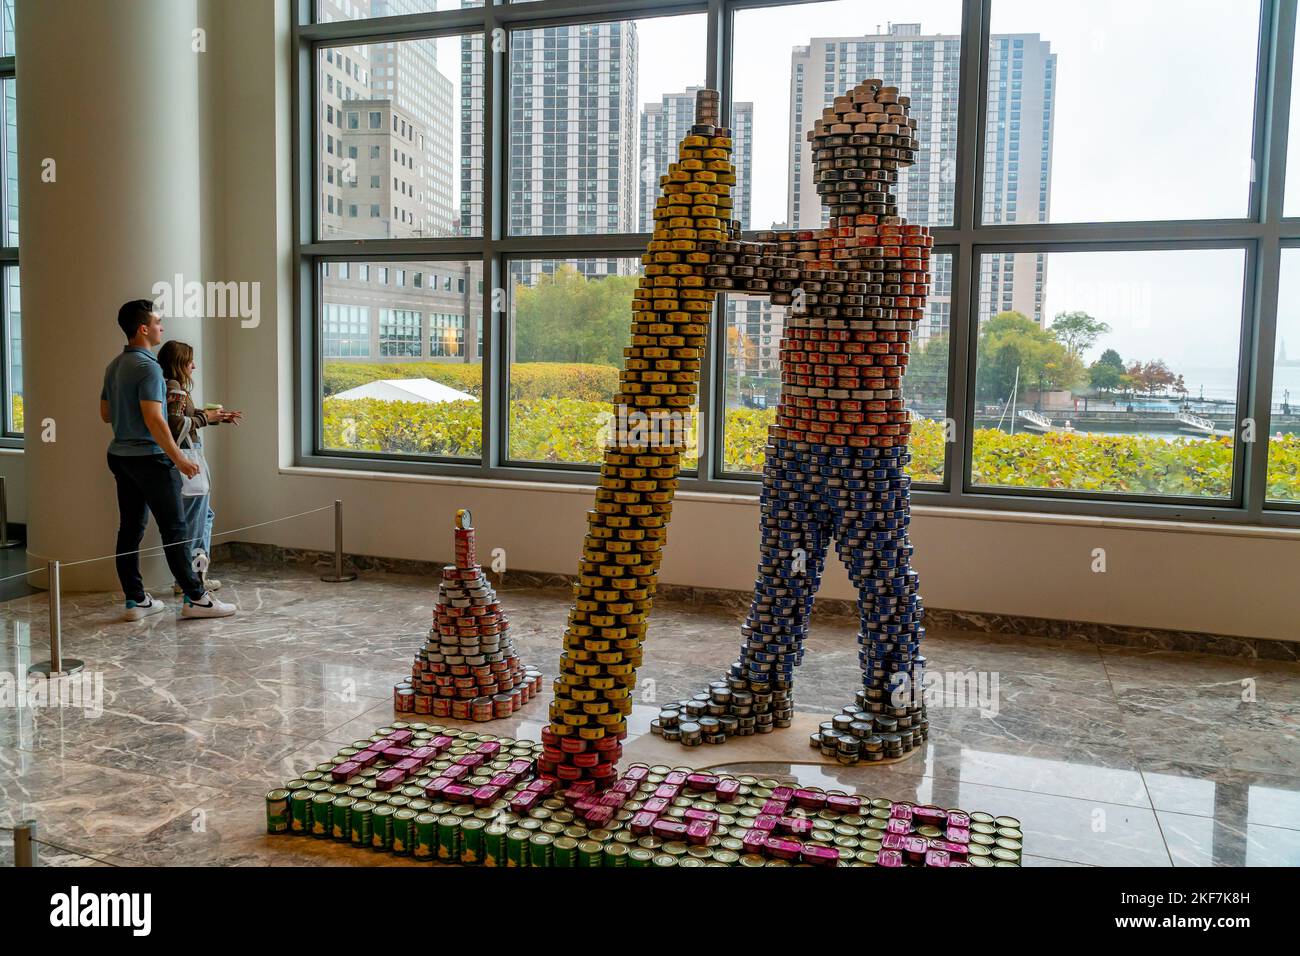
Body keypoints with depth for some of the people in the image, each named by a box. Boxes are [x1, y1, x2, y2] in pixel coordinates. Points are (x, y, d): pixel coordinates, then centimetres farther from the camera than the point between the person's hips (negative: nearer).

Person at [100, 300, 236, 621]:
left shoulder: (114, 366, 11)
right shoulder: (147, 366, -17)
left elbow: (106, 413, 19)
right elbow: (153, 419, -22)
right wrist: (179, 458, -18)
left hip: (120, 456, 9)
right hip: (149, 457, -9)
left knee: (130, 528, 9)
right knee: (174, 528, -4)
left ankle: (135, 600, 13)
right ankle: (195, 598, 1)